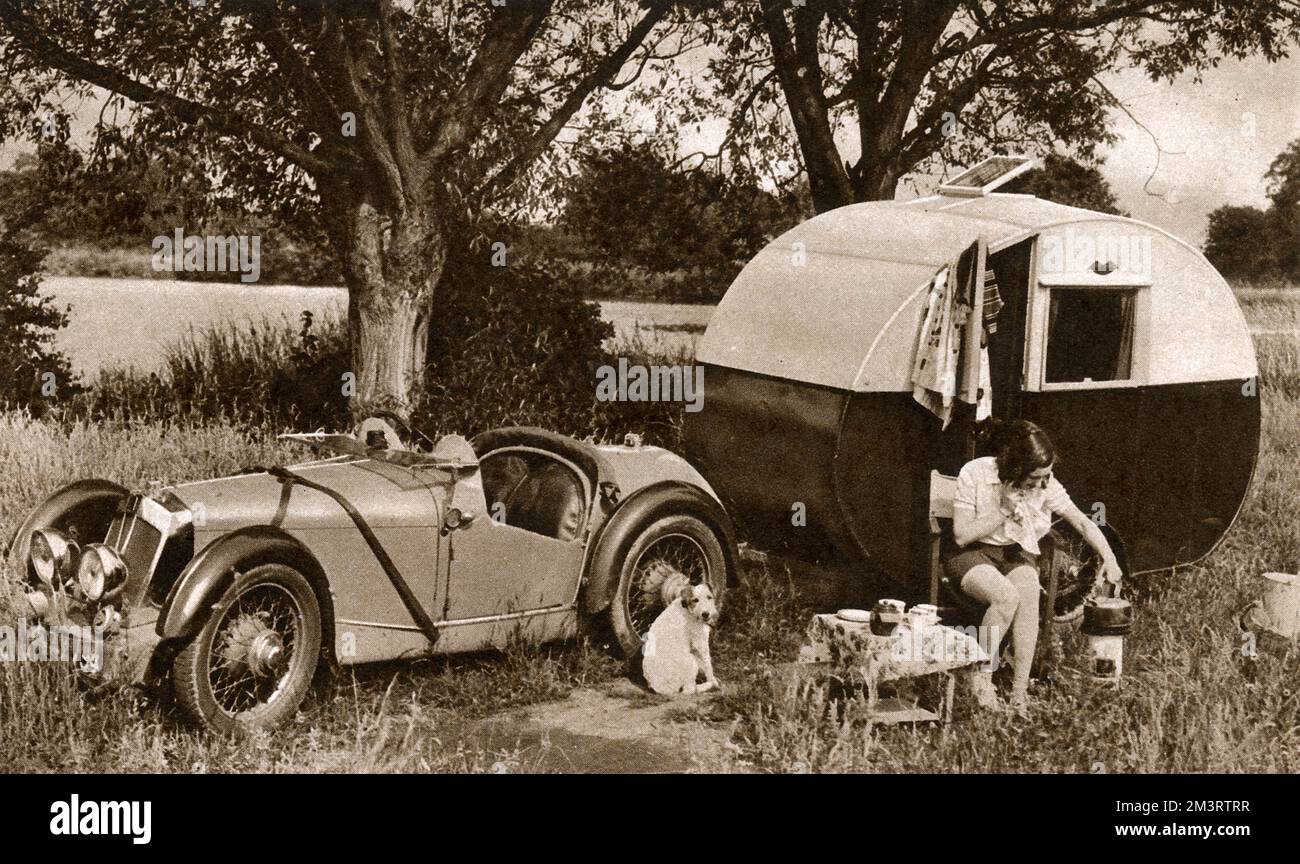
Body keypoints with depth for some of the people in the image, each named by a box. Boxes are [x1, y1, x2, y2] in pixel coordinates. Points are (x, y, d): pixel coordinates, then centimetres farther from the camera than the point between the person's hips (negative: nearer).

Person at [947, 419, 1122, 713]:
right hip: (971, 555, -3)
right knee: (1007, 595, -35)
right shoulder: (974, 474, -18)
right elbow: (961, 535, -15)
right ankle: (981, 677, -16)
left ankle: (1020, 691, -28)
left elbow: (1083, 522, -4)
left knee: (1028, 593, -32)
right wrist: (1005, 511, -21)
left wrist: (1109, 557, -18)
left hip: (1016, 553, 3)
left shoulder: (1046, 484, -8)